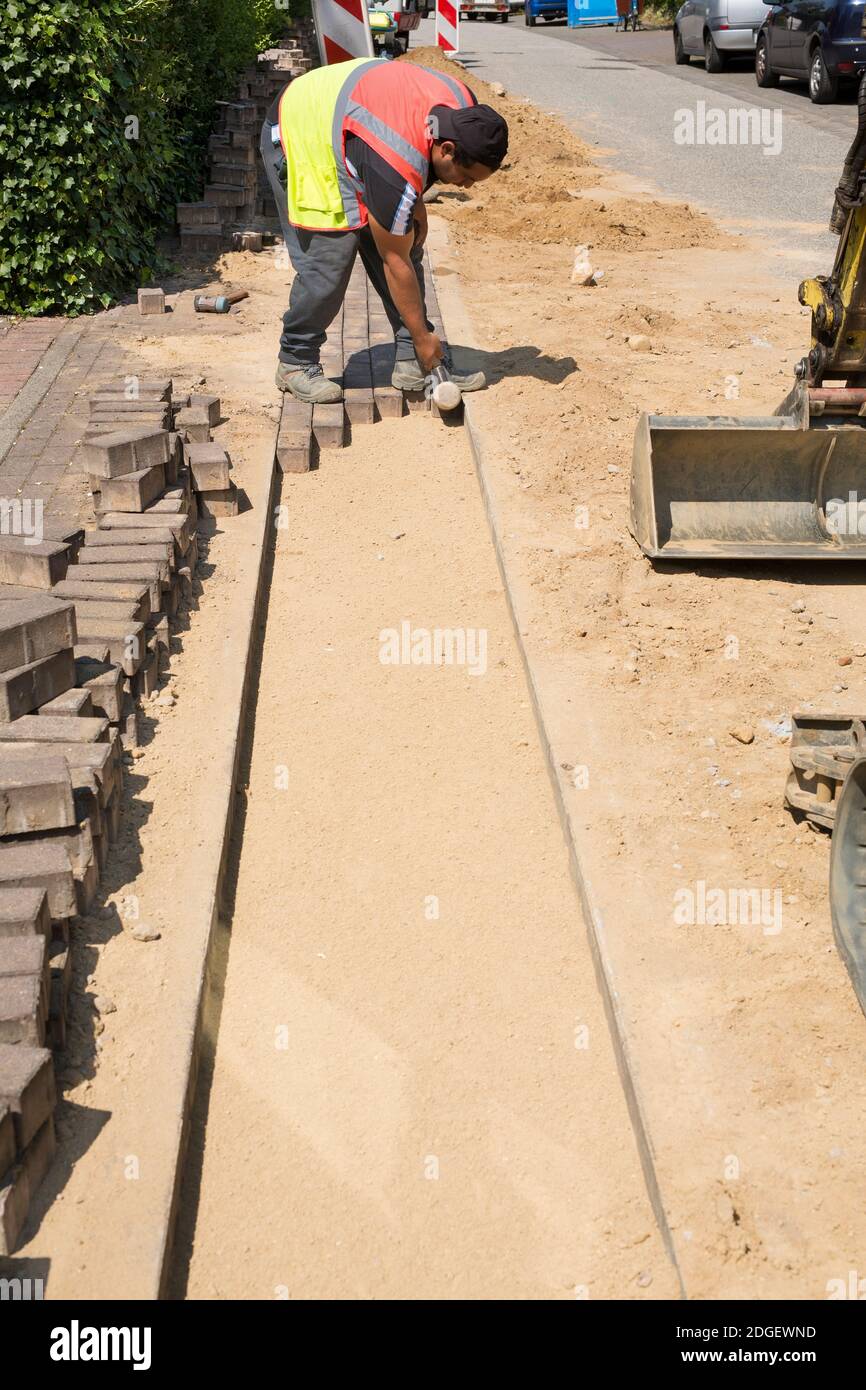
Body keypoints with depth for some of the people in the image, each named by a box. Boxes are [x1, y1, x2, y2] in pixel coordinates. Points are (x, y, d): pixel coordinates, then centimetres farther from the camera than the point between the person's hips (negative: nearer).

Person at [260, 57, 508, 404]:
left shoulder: (462, 107, -17)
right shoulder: (398, 169, -38)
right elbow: (394, 264, -28)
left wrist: (416, 205, 0)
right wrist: (423, 336, -21)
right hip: (300, 135, -9)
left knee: (405, 242, 0)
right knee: (329, 260, -17)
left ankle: (412, 362, 3)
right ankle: (295, 363, 1)